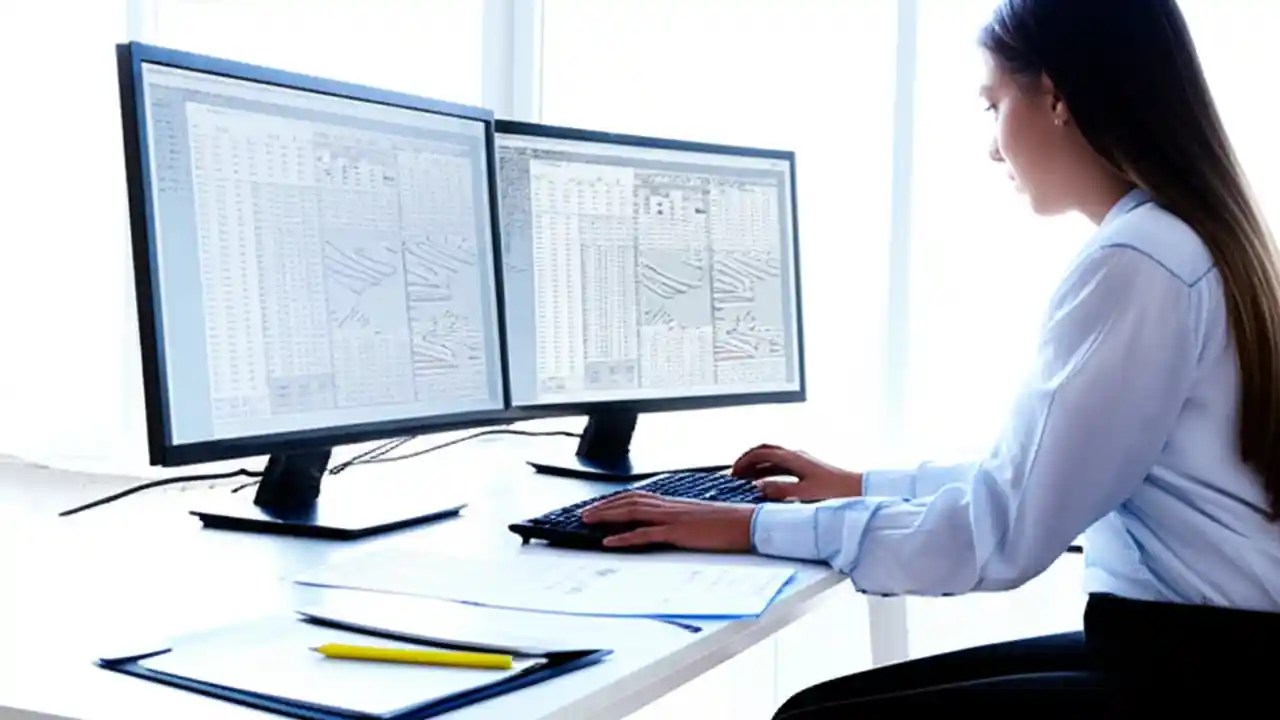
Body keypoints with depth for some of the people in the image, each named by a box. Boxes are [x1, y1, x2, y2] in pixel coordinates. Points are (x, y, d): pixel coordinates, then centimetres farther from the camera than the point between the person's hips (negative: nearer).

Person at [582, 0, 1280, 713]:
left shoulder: (1135, 261, -19)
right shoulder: (1187, 245, 12)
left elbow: (1004, 528, -21)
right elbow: (1031, 477, 16)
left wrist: (758, 526, -14)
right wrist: (863, 486, 15)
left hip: (1195, 666, -9)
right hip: (1181, 642, 9)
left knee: (820, 711, -8)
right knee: (828, 700, 6)